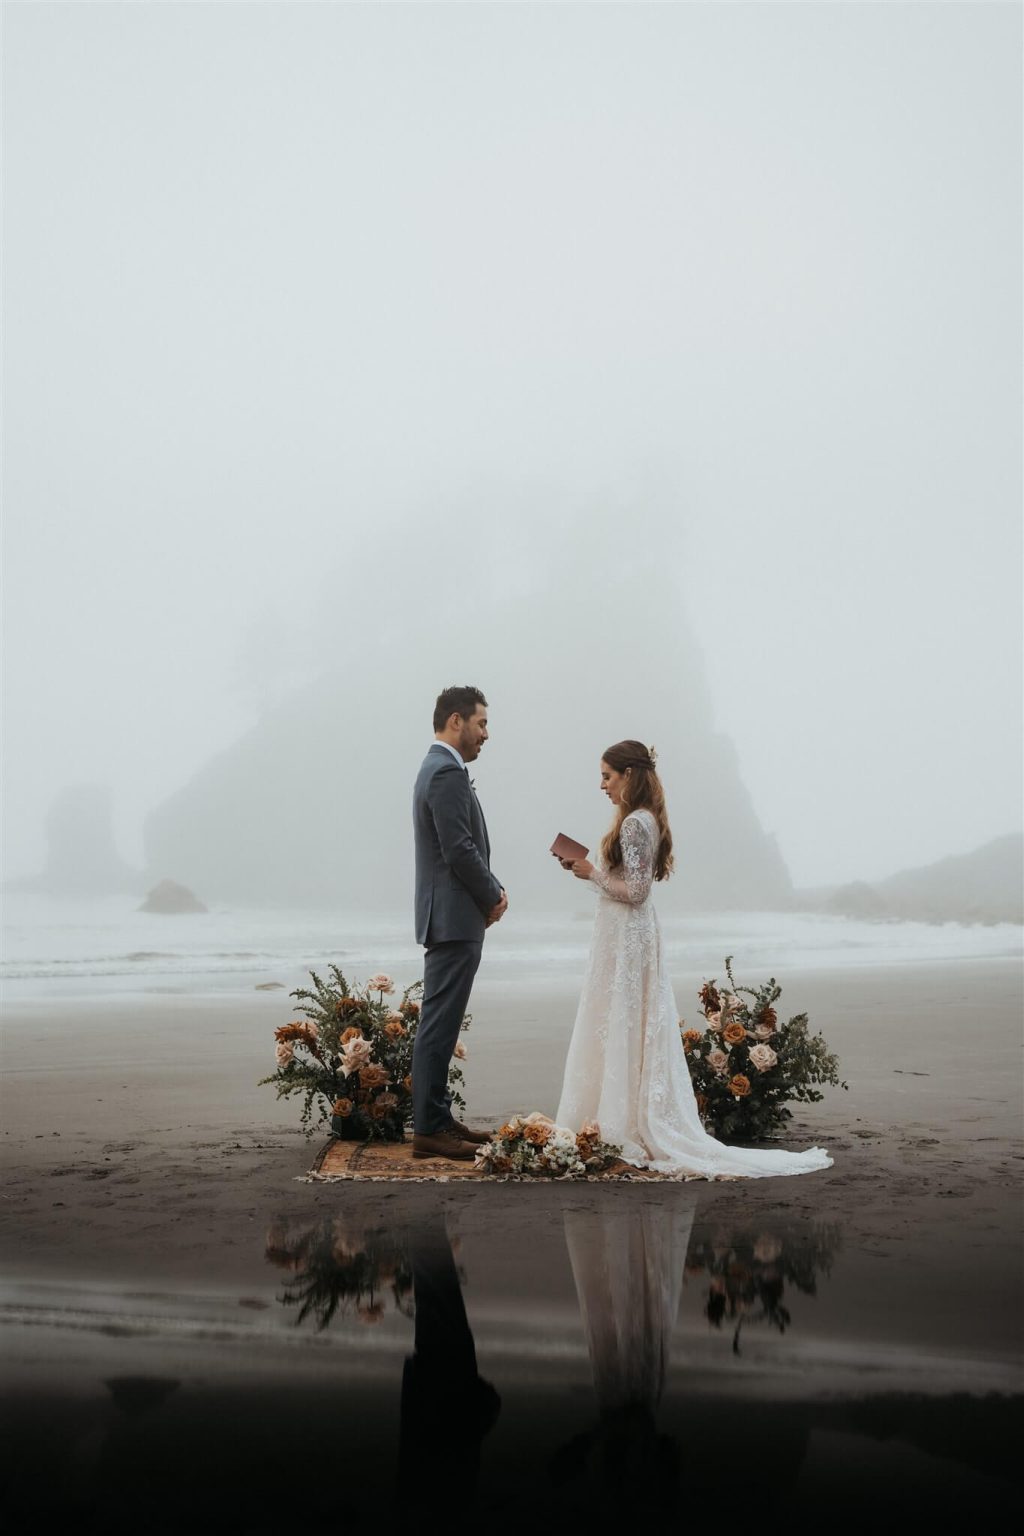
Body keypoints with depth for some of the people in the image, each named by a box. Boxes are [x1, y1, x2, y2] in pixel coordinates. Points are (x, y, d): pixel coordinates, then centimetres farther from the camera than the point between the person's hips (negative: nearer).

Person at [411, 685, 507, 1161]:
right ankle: (429, 1130, -5)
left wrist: (492, 891, 7)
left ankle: (437, 1118, 19)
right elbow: (460, 851, -21)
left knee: (441, 1024, 13)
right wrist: (493, 897, -7)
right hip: (455, 919, -11)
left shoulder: (439, 769, 17)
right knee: (440, 1025, -8)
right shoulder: (448, 773, -16)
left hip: (452, 917, 11)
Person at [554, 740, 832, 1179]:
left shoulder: (634, 823, -17)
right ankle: (644, 1127, 16)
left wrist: (592, 874, -11)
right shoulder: (645, 819, 13)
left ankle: (623, 1129, 2)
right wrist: (589, 869, 10)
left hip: (624, 938, -10)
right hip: (629, 934, 10)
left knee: (619, 1031, -3)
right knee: (632, 1032, 12)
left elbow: (634, 891, -21)